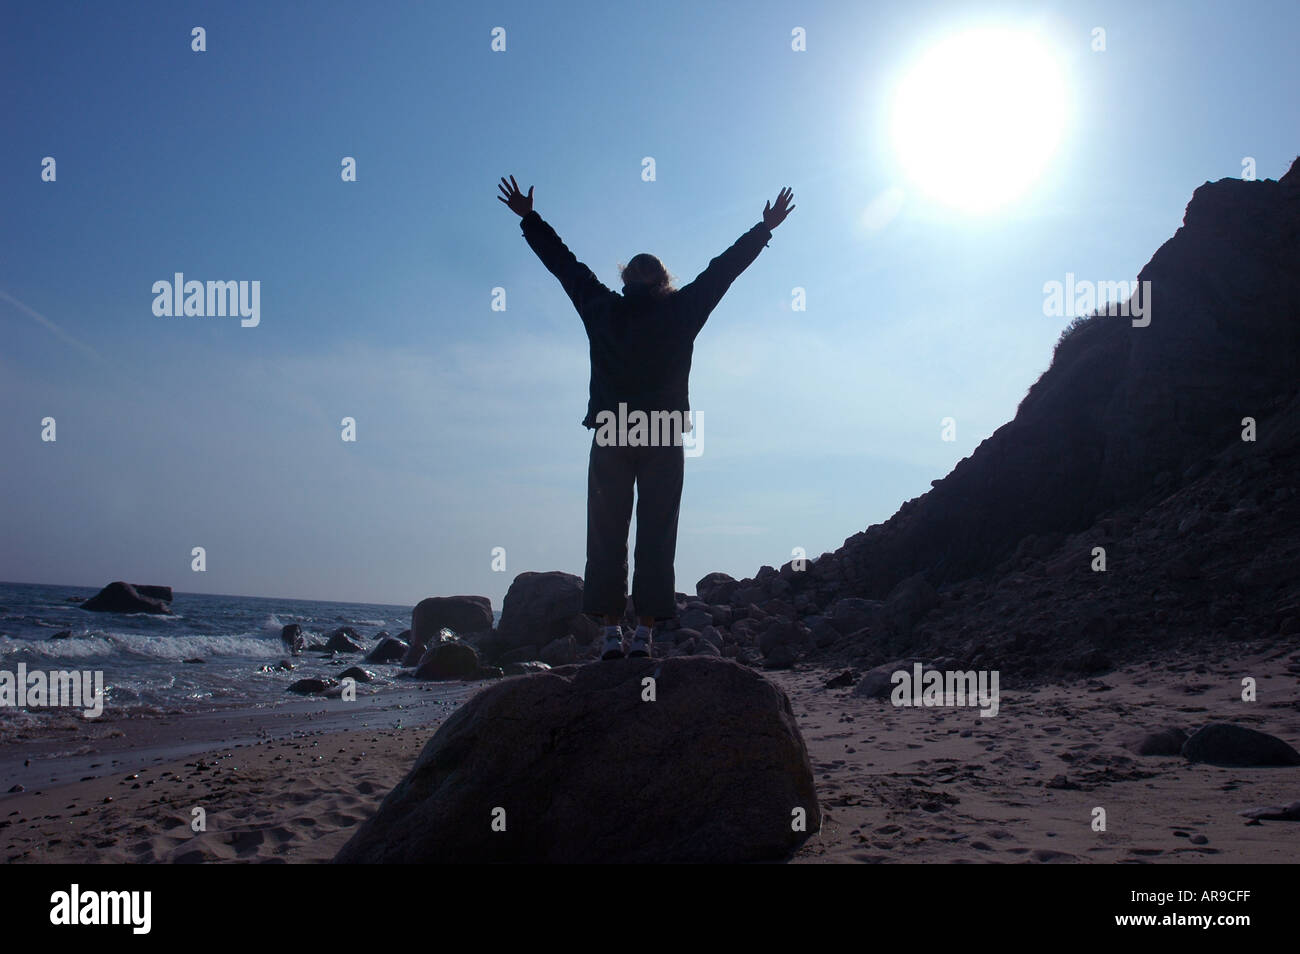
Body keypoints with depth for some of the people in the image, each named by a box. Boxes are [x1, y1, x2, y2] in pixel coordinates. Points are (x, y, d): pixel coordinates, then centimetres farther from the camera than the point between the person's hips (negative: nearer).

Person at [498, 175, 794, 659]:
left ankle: (610, 631, -1)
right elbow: (725, 267, 14)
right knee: (656, 536, 0)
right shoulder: (680, 311, 5)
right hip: (665, 438, -1)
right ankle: (645, 632, -4)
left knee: (606, 535, 3)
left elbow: (564, 263, 18)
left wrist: (528, 218, 30)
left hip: (610, 437, 1)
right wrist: (766, 227, 25)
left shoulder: (602, 308, 8)